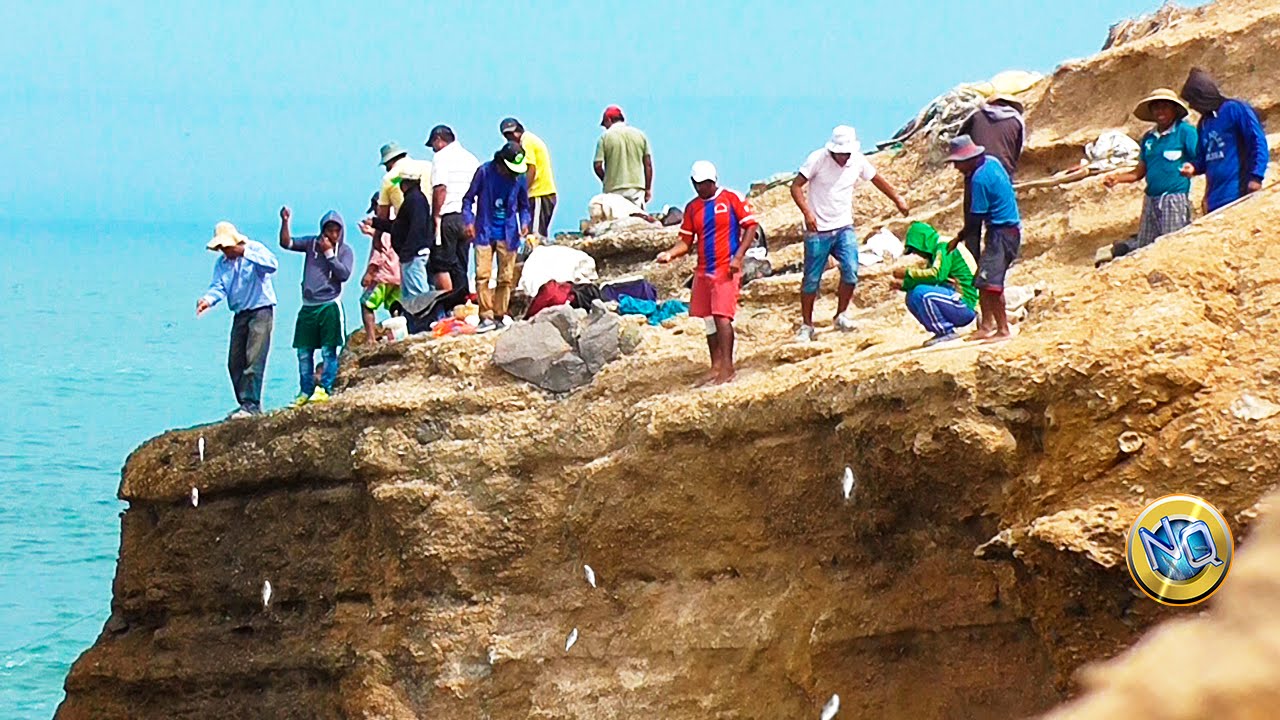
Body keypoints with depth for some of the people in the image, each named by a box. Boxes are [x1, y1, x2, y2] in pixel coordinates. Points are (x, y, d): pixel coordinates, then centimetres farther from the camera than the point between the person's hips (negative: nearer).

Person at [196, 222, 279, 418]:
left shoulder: (256, 249, -8)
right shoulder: (222, 263, 10)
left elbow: (272, 265, -27)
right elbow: (218, 287, -2)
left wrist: (245, 253, -30)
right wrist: (208, 299, -24)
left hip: (261, 310, -7)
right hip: (240, 314, 7)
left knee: (254, 360, -14)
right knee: (235, 362, 7)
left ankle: (252, 404, -15)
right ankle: (244, 403, 16)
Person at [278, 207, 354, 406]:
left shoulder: (345, 250, 1)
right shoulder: (312, 243, 7)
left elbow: (344, 274, -12)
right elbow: (286, 243, -3)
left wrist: (329, 253, -11)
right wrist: (285, 222, -18)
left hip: (330, 307, -4)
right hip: (308, 306, 4)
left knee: (329, 351, -5)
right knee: (304, 352, 6)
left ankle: (325, 389, -1)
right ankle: (306, 391, 13)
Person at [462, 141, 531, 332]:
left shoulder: (519, 178, 3)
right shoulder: (485, 172, -5)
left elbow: (523, 205, 15)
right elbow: (469, 198, 3)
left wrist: (524, 222, -3)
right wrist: (469, 221, -9)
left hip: (508, 235, 2)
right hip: (484, 233, -2)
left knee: (506, 277, 3)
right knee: (482, 275, -10)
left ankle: (501, 314, 14)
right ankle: (486, 316, -7)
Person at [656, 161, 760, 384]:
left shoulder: (732, 199, -4)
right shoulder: (692, 208, 11)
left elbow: (752, 226, -4)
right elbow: (686, 241, 13)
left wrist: (738, 257, -13)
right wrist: (670, 254, -8)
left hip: (726, 269, -6)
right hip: (703, 271, 6)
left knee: (722, 316, -14)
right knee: (709, 319, 9)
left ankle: (727, 368, -13)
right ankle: (716, 366, 17)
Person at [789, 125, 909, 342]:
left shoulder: (858, 162, 0)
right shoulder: (818, 159, -12)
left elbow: (877, 179, 18)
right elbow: (796, 186, -12)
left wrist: (898, 199, 20)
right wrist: (807, 213, -24)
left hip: (844, 227, 3)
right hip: (818, 230, -3)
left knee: (851, 270, -15)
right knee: (812, 279, 0)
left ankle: (841, 315, 4)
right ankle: (806, 326, 13)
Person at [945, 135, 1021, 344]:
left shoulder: (980, 179, -20)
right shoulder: (992, 163, 7)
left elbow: (976, 217, -16)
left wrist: (958, 239, -6)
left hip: (1001, 232, -10)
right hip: (1011, 227, 10)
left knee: (990, 281, -12)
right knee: (983, 281, 13)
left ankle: (1003, 329, -11)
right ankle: (987, 324, 17)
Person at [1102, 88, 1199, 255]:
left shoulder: (1185, 131, -4)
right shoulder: (1149, 138, 15)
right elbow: (1140, 172, 20)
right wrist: (1118, 178, 5)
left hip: (1175, 198, -6)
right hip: (1151, 201, 6)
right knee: (1143, 246, 3)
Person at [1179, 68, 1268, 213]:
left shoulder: (1235, 110, -4)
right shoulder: (1204, 122, 20)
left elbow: (1259, 144, -9)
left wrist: (1256, 177, -19)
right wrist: (1194, 167, 2)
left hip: (1238, 195, -8)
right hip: (1215, 200, 8)